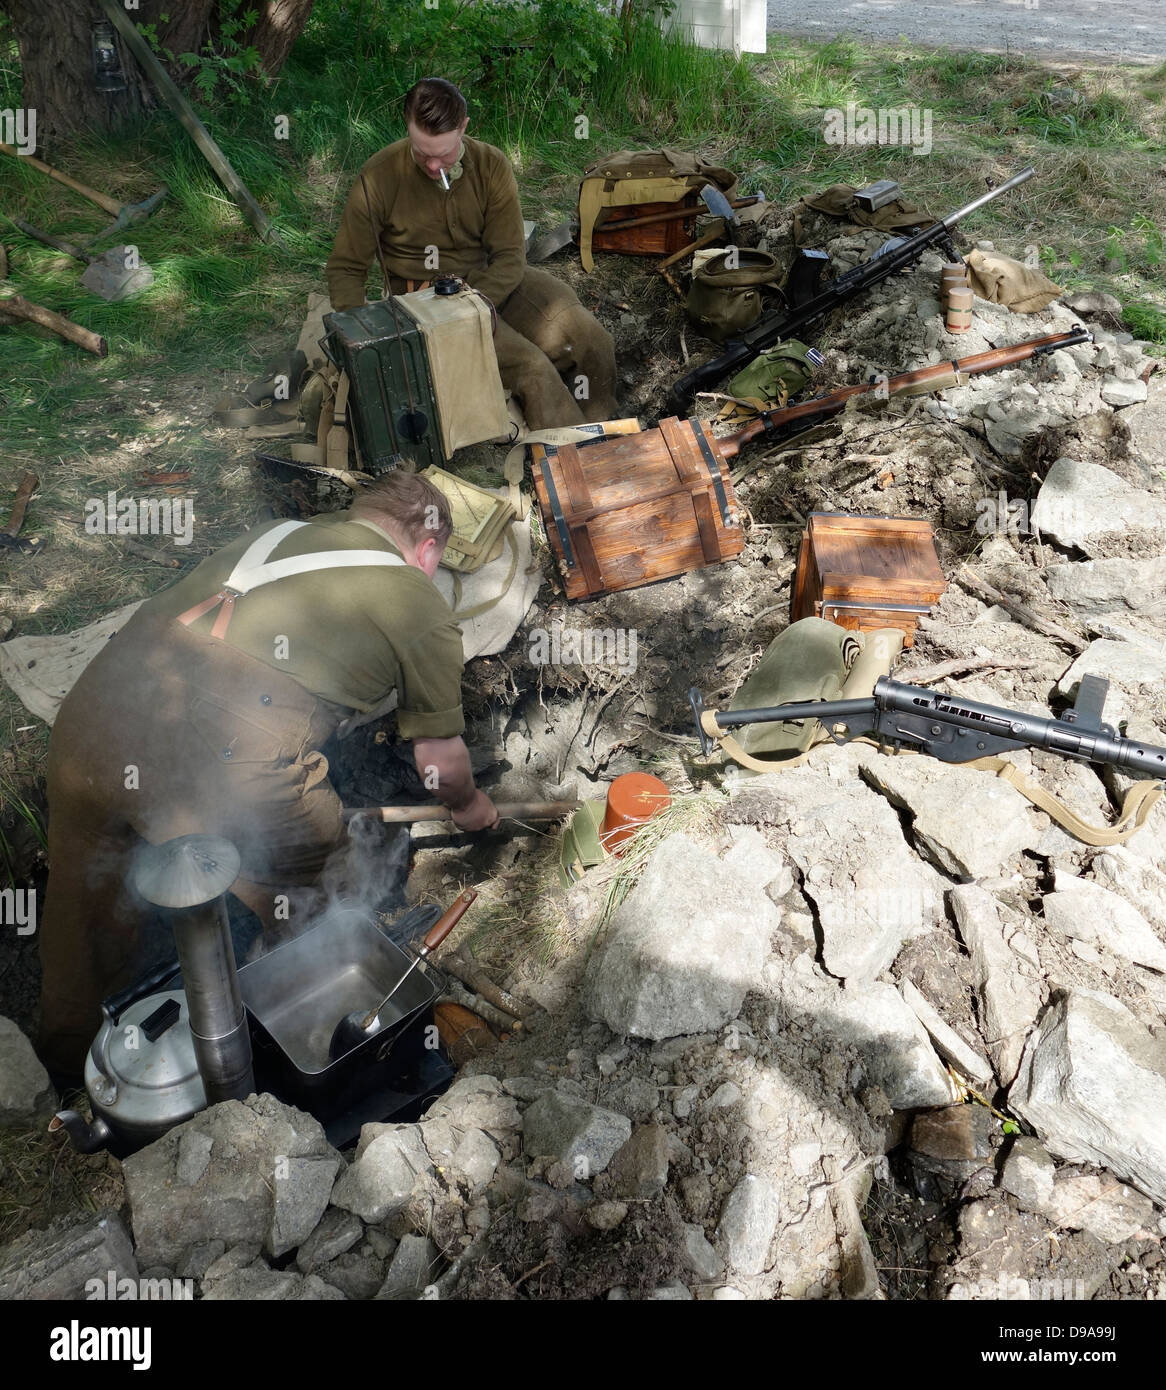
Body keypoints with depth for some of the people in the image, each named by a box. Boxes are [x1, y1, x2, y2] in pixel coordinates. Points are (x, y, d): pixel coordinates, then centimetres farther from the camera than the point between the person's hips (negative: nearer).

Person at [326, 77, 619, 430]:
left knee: (589, 339, -15)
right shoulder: (379, 177, -13)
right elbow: (345, 268, -5)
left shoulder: (491, 165, -7)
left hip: (492, 279, 4)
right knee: (532, 368, -26)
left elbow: (510, 257, -9)